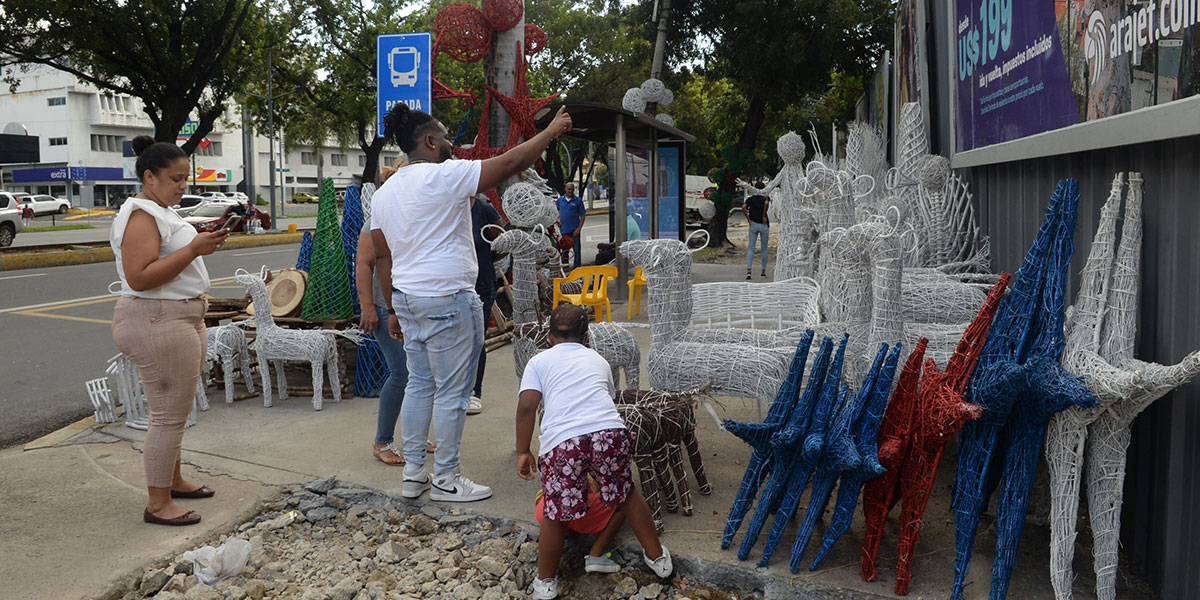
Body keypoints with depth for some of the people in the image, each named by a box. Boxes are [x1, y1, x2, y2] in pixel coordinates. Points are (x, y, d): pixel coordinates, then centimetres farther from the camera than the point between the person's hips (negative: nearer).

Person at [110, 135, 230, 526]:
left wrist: (204, 242, 15)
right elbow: (139, 277, -25)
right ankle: (158, 505, 2)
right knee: (169, 414, -6)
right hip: (157, 324, -11)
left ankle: (173, 480, 32)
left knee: (175, 410, 19)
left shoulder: (161, 212, 17)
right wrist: (193, 249, -26)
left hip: (181, 320, 11)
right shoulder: (141, 216, -15)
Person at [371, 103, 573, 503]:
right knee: (452, 392, 1)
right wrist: (552, 131, 0)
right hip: (447, 301, -9)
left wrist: (393, 309, 19)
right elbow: (510, 163, -12)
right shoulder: (445, 176, -13)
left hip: (407, 300, 9)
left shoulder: (384, 193, 12)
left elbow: (382, 257, 14)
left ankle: (413, 474, 22)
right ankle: (446, 480, 10)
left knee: (419, 385, 16)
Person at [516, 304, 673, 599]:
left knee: (556, 514, 14)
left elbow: (526, 407, 6)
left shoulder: (539, 361, 20)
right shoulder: (598, 360, 30)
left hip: (561, 442, -2)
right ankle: (657, 558, 39)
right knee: (627, 493, 25)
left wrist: (523, 451, 12)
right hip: (610, 431, 3)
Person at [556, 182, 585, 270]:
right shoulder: (560, 200, 7)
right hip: (563, 229, 3)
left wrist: (579, 228, -10)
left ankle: (576, 268, 6)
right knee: (564, 250, 12)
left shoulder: (578, 200, -2)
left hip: (574, 230, -3)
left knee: (577, 250, -2)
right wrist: (557, 221, 6)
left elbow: (583, 216, -3)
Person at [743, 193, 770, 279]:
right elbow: (766, 203, -25)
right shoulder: (766, 198, 0)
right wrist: (764, 216, -16)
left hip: (753, 224, 1)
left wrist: (748, 219, -8)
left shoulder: (750, 199, 6)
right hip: (764, 225, -1)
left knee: (751, 248, 1)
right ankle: (763, 271, 16)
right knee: (764, 249, 11)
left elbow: (743, 207, -12)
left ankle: (748, 271, -14)